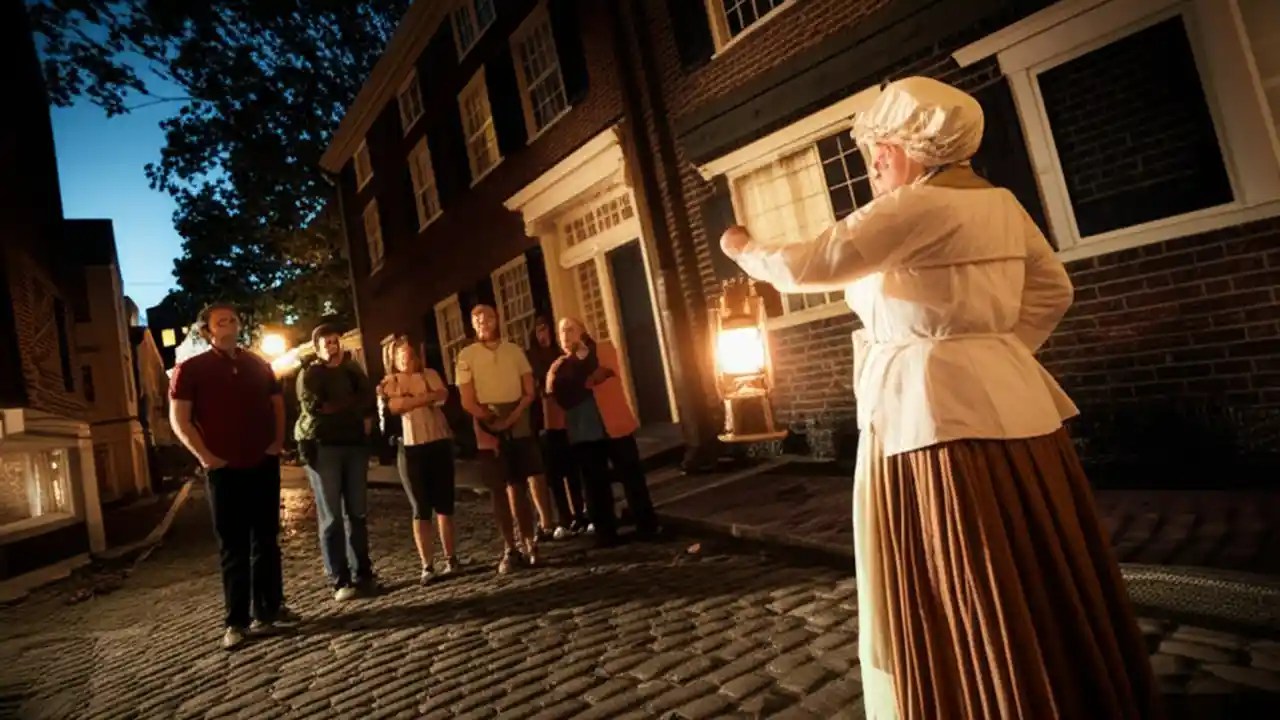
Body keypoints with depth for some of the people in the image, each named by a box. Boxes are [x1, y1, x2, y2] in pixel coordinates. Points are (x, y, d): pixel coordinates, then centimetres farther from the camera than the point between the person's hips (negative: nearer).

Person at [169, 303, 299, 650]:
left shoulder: (258, 365, 10)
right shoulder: (190, 369, -3)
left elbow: (277, 403, 18)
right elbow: (179, 419, -6)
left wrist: (278, 441, 6)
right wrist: (204, 456, -13)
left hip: (264, 466, 4)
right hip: (225, 470, -4)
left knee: (266, 540, 10)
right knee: (233, 547, 2)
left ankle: (269, 608, 21)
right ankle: (235, 621, 10)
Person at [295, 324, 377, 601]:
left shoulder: (351, 370, 18)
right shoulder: (309, 374, 5)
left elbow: (369, 399, 6)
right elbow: (314, 407, -12)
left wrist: (334, 406, -6)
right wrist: (351, 405, -5)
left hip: (354, 445, 4)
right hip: (322, 447, -4)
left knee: (358, 513, 4)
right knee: (331, 518, -5)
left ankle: (363, 574, 10)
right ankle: (340, 582, -1)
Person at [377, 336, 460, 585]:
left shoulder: (429, 375, 10)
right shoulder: (387, 383, 7)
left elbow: (442, 395, -9)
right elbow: (390, 407, -12)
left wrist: (408, 398, -8)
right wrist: (426, 398, -10)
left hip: (438, 444, 1)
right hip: (410, 449, -1)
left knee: (444, 504, 7)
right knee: (421, 508, 2)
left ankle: (450, 558, 17)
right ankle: (427, 566, 7)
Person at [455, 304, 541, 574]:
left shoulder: (514, 350, 5)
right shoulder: (466, 356, -1)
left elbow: (529, 392, 3)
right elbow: (467, 402, -4)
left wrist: (512, 418, -11)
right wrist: (491, 422, -13)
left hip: (519, 428, 2)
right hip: (489, 431, -1)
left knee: (519, 488, 7)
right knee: (499, 491, 1)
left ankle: (528, 544, 13)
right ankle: (510, 549, 6)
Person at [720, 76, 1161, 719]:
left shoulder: (915, 207, -13)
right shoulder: (1001, 205, 13)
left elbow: (808, 266, -14)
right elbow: (1052, 290, 18)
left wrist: (744, 250, 3)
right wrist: (996, 353, 15)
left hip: (930, 412, -9)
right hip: (1009, 404, 9)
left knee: (959, 607, 5)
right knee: (1038, 594, 20)